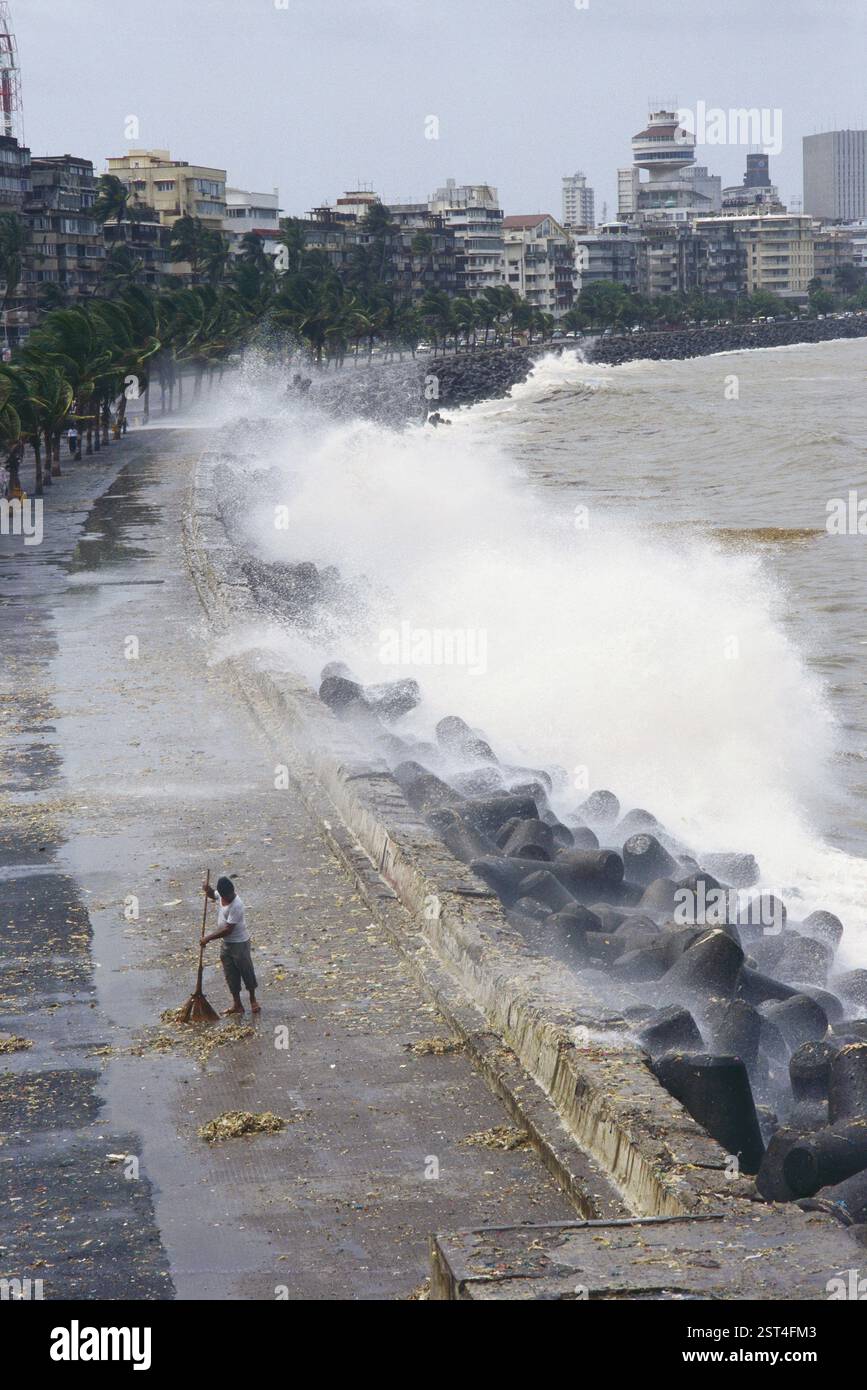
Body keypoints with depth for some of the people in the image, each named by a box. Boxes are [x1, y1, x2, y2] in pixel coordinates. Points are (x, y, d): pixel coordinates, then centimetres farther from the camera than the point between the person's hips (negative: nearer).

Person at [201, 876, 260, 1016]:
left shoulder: (236, 906, -29)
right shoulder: (222, 895, -7)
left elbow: (228, 930, -28)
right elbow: (212, 895, 18)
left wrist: (209, 938, -21)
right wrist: (208, 890, -7)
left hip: (239, 943, -8)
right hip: (225, 943, 8)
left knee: (246, 971, 10)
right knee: (231, 975, 12)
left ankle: (253, 1000, 29)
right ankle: (237, 1004, 21)